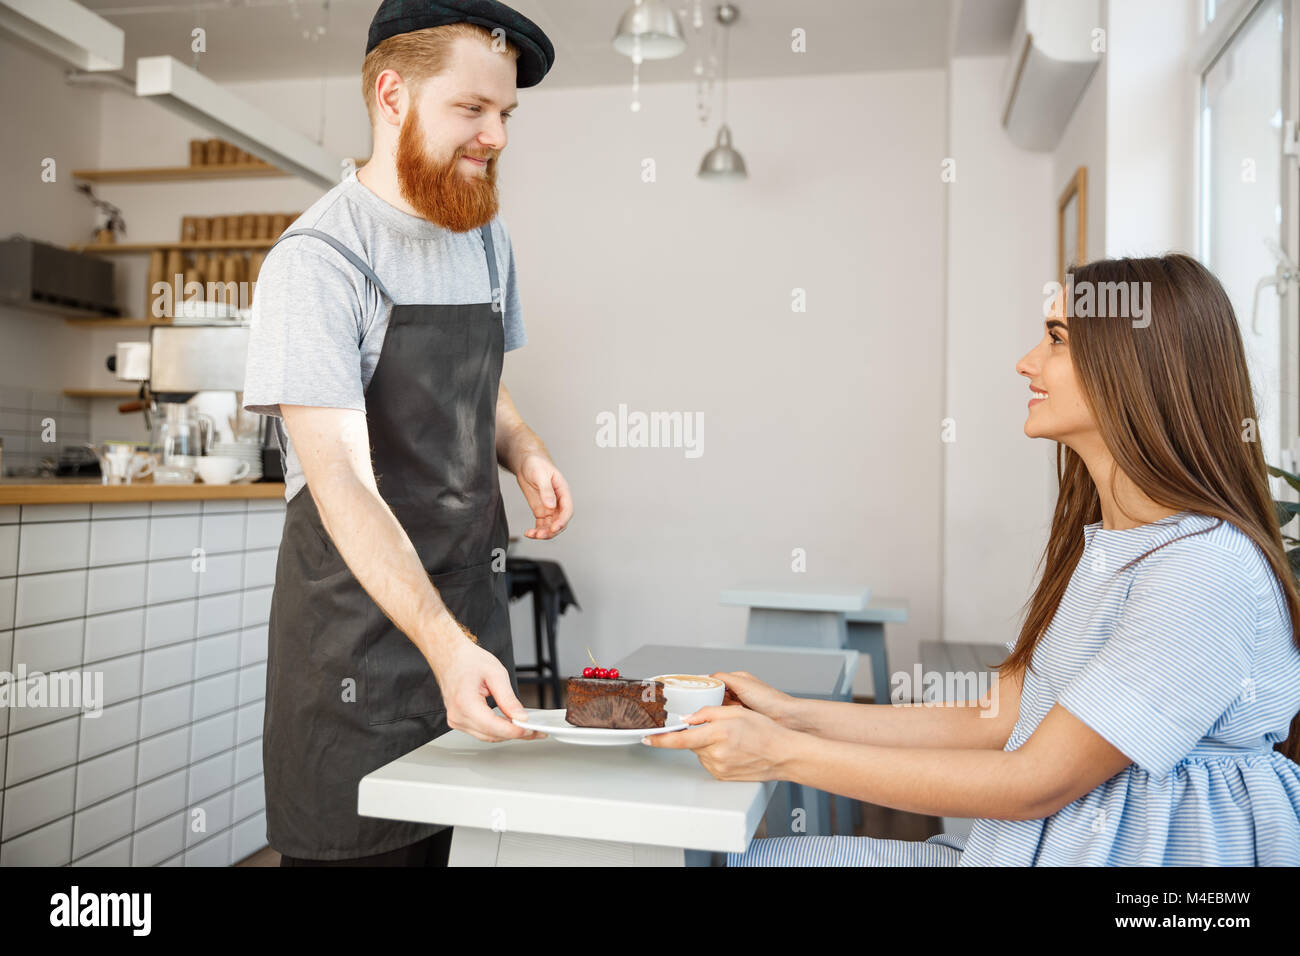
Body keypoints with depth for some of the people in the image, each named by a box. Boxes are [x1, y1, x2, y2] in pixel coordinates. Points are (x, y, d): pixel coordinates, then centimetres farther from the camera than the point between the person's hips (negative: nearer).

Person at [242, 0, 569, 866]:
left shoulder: (487, 237, 7)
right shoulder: (316, 262, -17)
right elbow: (341, 482, -24)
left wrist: (524, 451, -2)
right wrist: (443, 642, -34)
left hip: (468, 600, 6)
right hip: (359, 620, -6)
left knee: (438, 836, 16)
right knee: (358, 844, 7)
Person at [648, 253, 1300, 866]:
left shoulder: (1207, 568, -22)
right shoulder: (1095, 543, 8)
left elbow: (1035, 783, -22)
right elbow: (996, 721, 5)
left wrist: (783, 754, -21)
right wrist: (793, 715, -1)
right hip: (1043, 842, 8)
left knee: (753, 859, -11)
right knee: (742, 857, -1)